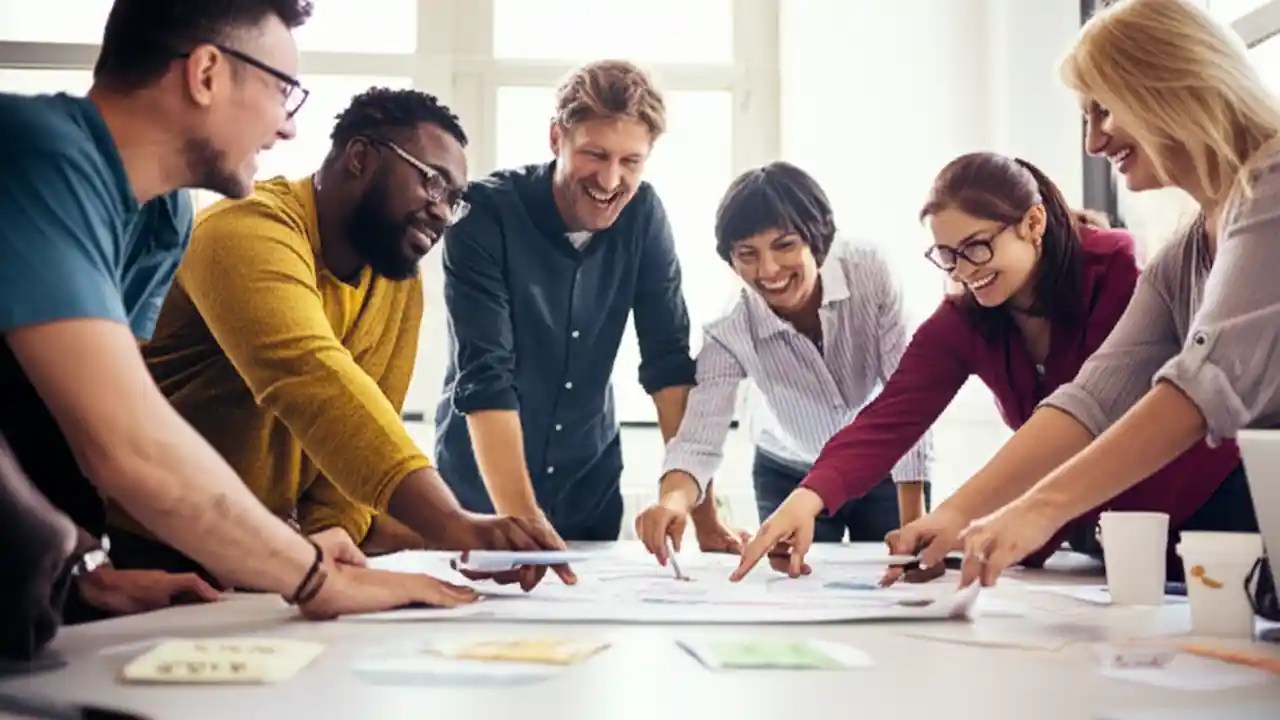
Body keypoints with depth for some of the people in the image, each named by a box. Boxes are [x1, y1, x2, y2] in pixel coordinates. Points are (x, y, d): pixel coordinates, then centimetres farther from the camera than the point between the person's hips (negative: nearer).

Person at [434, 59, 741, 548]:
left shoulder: (643, 214, -8)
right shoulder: (486, 212, -20)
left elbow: (669, 363, -9)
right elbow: (485, 378, -26)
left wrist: (702, 512, -15)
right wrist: (522, 523, -34)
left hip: (590, 485, 4)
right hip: (484, 487, -3)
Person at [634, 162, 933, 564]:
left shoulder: (869, 274, -26)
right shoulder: (729, 333, -26)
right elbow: (698, 440, -30)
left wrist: (913, 527, -24)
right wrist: (674, 499, -54)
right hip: (792, 479, 0)